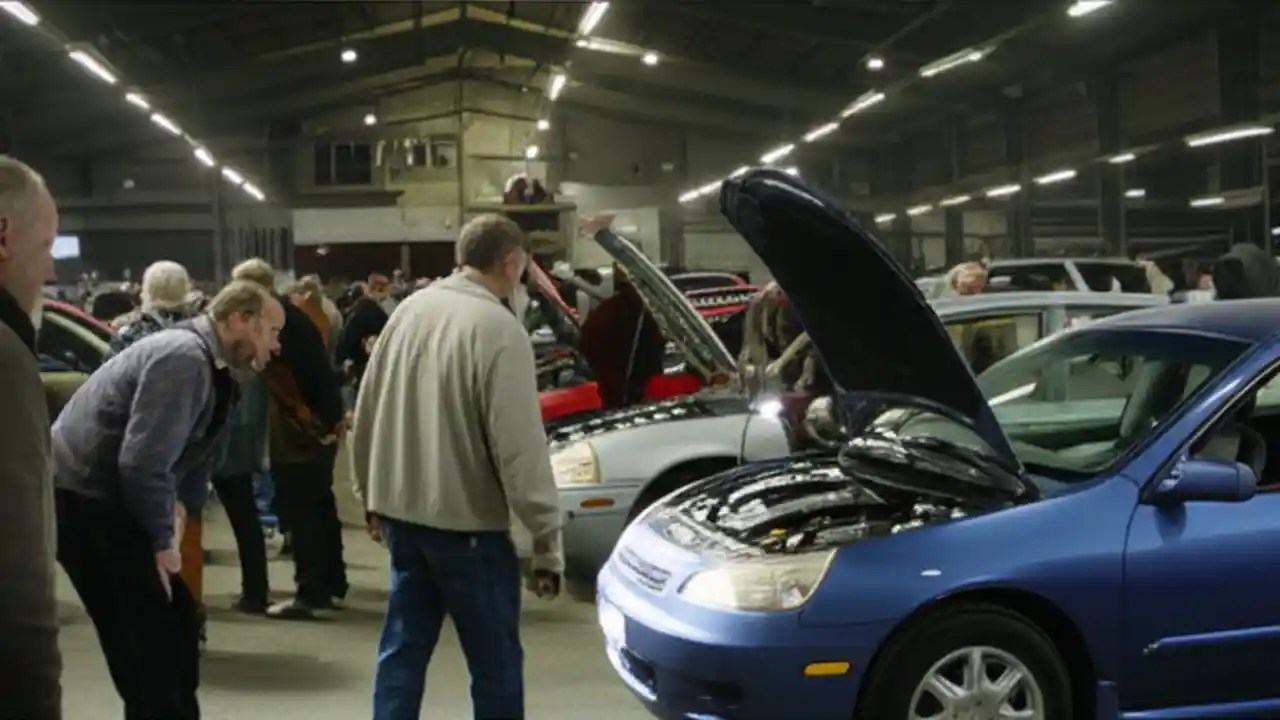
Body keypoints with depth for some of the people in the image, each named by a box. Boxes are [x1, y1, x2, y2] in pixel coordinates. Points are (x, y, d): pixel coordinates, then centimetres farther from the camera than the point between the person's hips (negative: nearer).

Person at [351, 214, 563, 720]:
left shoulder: (409, 309, 6)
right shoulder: (499, 329, -16)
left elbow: (368, 413, 13)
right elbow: (519, 446, -20)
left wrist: (370, 494, 23)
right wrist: (547, 537, -15)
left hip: (401, 511, 7)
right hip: (467, 520, -7)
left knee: (402, 648, 15)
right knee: (496, 660, 5)